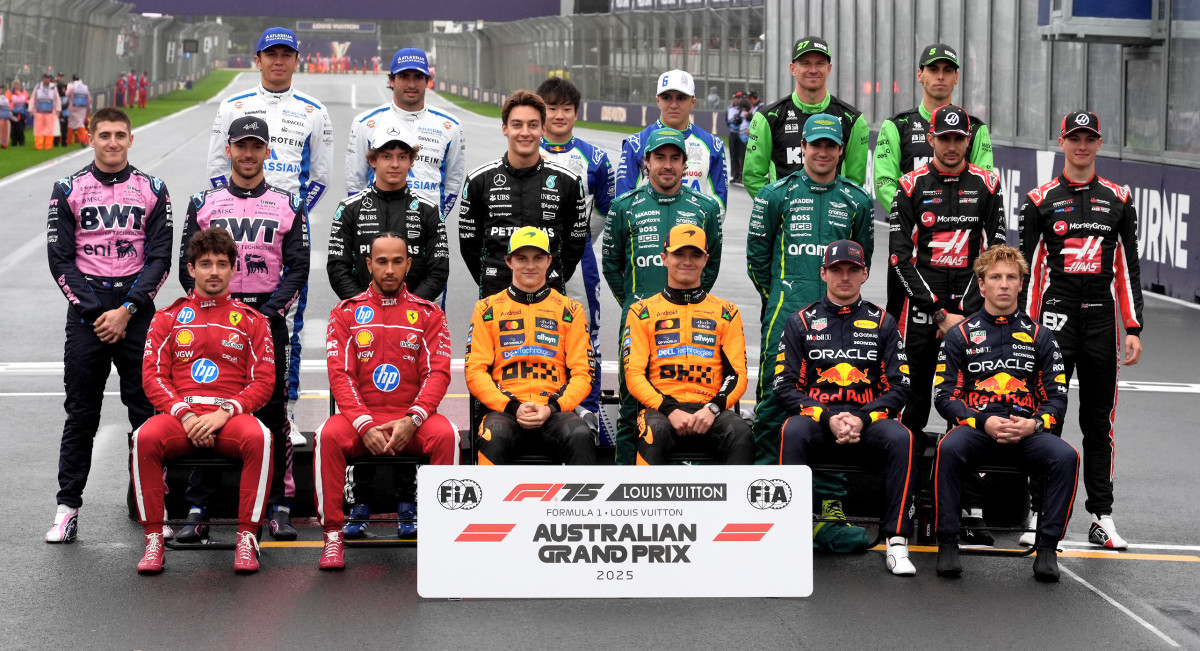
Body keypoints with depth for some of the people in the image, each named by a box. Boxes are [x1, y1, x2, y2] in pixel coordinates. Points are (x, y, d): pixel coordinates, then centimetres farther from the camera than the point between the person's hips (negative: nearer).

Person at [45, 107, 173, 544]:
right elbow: (60, 259, 1)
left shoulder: (152, 191, 6)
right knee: (80, 413, 1)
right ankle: (67, 508, 4)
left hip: (136, 310, 0)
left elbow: (160, 258, 2)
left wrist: (127, 310, -9)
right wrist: (93, 311, -8)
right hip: (86, 311, 0)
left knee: (147, 408, -1)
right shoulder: (69, 191, 4)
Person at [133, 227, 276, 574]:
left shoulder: (251, 321, 14)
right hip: (179, 413, 1)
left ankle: (247, 537, -26)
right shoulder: (168, 318, 16)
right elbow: (153, 376, 7)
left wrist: (225, 413, -11)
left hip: (230, 415, 0)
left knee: (258, 438, -35)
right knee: (145, 438, -33)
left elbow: (263, 381, 6)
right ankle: (153, 539, -23)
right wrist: (185, 415, -11)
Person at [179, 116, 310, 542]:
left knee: (272, 411, -2)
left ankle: (279, 508, 3)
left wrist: (266, 313, -10)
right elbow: (188, 268, 6)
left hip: (268, 319, 0)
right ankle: (197, 510, 1)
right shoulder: (203, 204, 9)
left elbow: (298, 270, 3)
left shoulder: (289, 206, 8)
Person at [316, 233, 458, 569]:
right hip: (360, 417, 0)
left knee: (446, 435, -32)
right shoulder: (346, 312, 9)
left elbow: (438, 373, 0)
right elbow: (340, 374, 0)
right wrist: (365, 425, -16)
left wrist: (412, 420, -18)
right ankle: (333, 537, -23)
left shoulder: (428, 314, 10)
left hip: (411, 420, 0)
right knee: (328, 436, -32)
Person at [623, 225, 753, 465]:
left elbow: (737, 373, 10)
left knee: (740, 433, -33)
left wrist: (713, 409, -12)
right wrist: (670, 410, -13)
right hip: (660, 407, -1)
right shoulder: (642, 312, 14)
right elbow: (634, 374, 5)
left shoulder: (726, 312, 18)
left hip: (710, 410, 1)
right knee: (654, 432, -38)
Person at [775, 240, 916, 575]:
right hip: (816, 417, 0)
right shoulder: (801, 322, 10)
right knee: (793, 432, -35)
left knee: (901, 438, -32)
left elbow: (898, 386, 5)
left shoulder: (882, 323, 12)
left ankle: (896, 542, -31)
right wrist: (828, 418, -13)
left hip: (869, 418, 1)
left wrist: (861, 419, -13)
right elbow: (786, 386, 2)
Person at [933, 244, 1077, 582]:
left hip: (1027, 430, 1)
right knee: (948, 449, -35)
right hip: (975, 425, -1)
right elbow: (946, 396, 3)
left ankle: (1047, 548, -20)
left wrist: (1033, 424, -11)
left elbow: (1057, 396, 11)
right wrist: (985, 422, -14)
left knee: (1066, 456, -29)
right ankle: (947, 543, -25)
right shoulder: (960, 335, 9)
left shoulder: (1039, 336, 14)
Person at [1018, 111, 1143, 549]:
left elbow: (1128, 269, 10)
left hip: (1102, 319, 2)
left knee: (1099, 422, 6)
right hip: (1055, 316, -2)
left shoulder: (1119, 201, 9)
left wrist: (1133, 329, 3)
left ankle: (1102, 517, 10)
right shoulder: (1041, 201, 4)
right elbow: (1026, 270, 4)